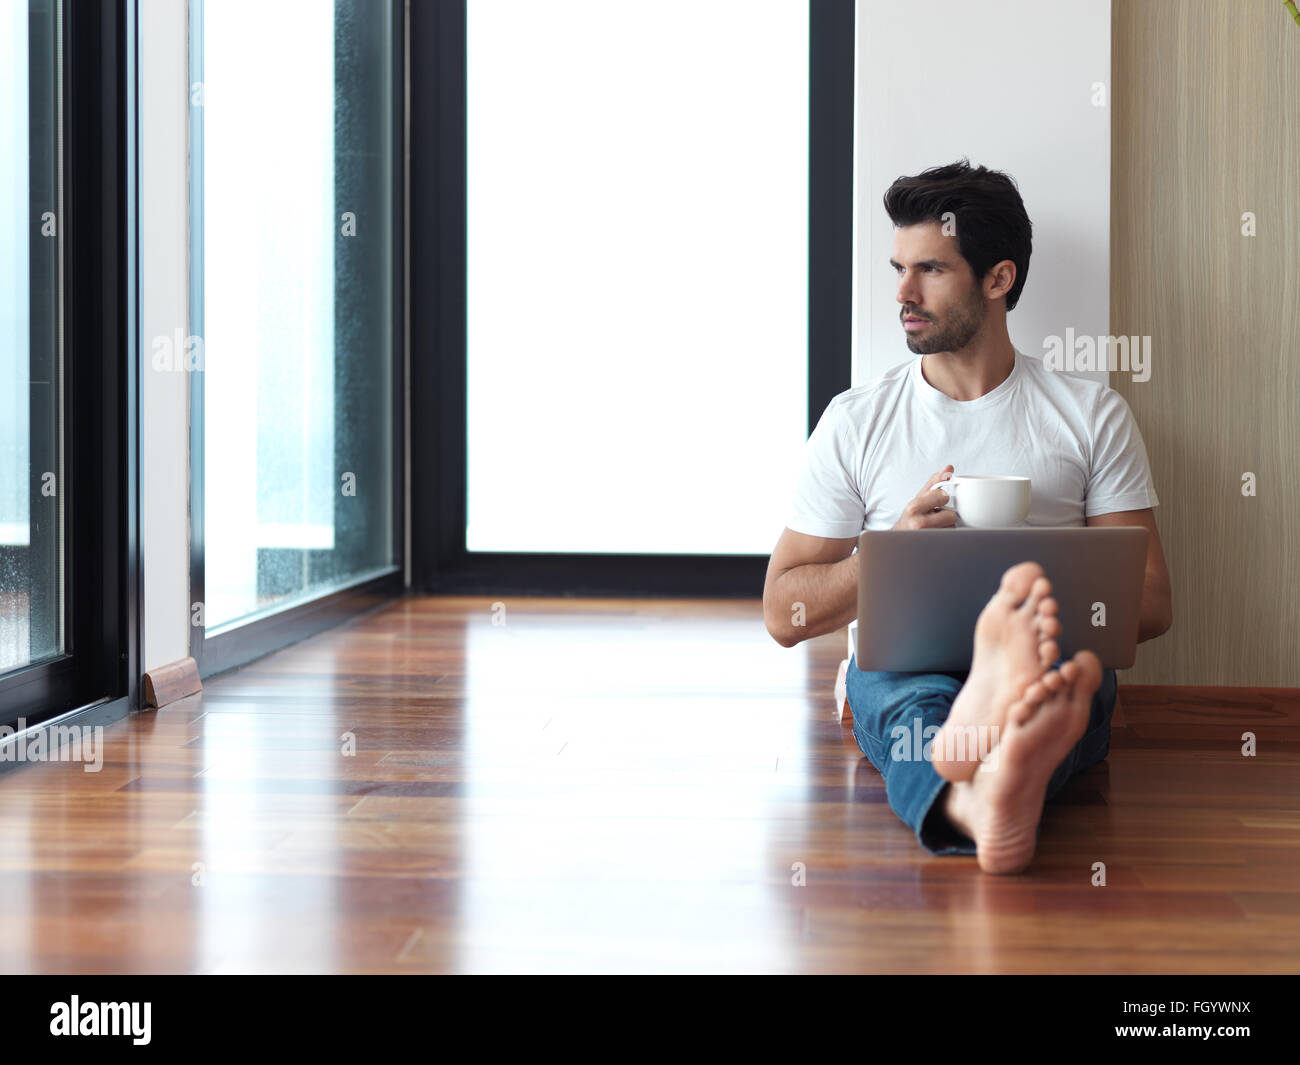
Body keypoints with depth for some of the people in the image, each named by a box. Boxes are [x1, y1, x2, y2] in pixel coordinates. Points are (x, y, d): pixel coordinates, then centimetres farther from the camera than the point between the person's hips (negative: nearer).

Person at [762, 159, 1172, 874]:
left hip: (1050, 658, 1)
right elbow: (784, 614, 12)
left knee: (1060, 670, -38)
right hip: (899, 661, 0)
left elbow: (1150, 604, 9)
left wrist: (1045, 610, -12)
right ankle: (975, 804, -75)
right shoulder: (855, 421, 15)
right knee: (910, 698, -39)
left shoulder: (1092, 414, 14)